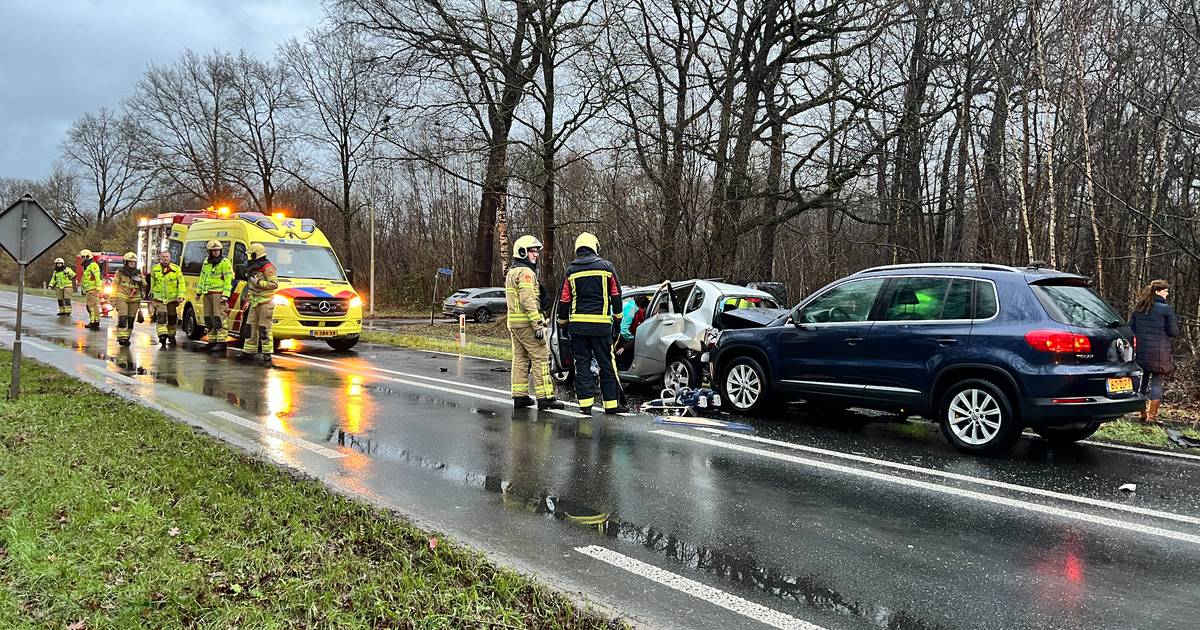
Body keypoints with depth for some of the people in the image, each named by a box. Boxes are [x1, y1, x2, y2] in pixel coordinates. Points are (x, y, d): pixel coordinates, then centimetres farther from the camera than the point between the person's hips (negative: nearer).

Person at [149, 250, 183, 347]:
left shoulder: (176, 269, -1)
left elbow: (181, 283, -2)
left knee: (172, 318, 9)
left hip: (172, 298, 0)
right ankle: (162, 336, -20)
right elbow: (152, 284, 17)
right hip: (159, 297, 0)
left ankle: (171, 336, 26)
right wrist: (151, 295, 21)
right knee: (161, 316, -15)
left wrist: (181, 295, -12)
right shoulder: (155, 269, 5)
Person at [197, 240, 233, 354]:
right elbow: (202, 277, 23)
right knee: (208, 318, 9)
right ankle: (212, 341, 17)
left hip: (219, 293, -7)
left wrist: (225, 295, -17)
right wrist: (199, 291, 19)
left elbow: (228, 280, -10)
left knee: (219, 318, -12)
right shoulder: (206, 262, 16)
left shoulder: (225, 263, -5)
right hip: (207, 294, 7)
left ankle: (221, 342, -13)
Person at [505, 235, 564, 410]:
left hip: (513, 322, 10)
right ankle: (545, 397, -9)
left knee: (520, 359, 11)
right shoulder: (526, 272, -13)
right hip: (527, 322, -10)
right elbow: (528, 301, -22)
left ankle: (519, 396, 14)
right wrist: (538, 325, -22)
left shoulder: (511, 272, 20)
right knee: (540, 358, -7)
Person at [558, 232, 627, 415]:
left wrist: (562, 321, 19)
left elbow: (564, 299, 8)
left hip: (578, 323, 2)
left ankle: (585, 403, 3)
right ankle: (611, 403, 7)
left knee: (582, 363, 6)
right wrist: (617, 316, 19)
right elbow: (616, 294, 7)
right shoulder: (606, 266, 2)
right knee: (607, 364, 5)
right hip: (601, 323, -1)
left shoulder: (571, 270, 6)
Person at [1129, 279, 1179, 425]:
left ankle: (1143, 414, 19)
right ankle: (1152, 416, -1)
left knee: (1142, 381, 13)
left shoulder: (1138, 308, 8)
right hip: (1158, 352, -5)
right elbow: (1174, 332, -7)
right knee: (1157, 383, 1)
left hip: (1140, 351, 5)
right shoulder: (1166, 309, -8)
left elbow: (1130, 328, 8)